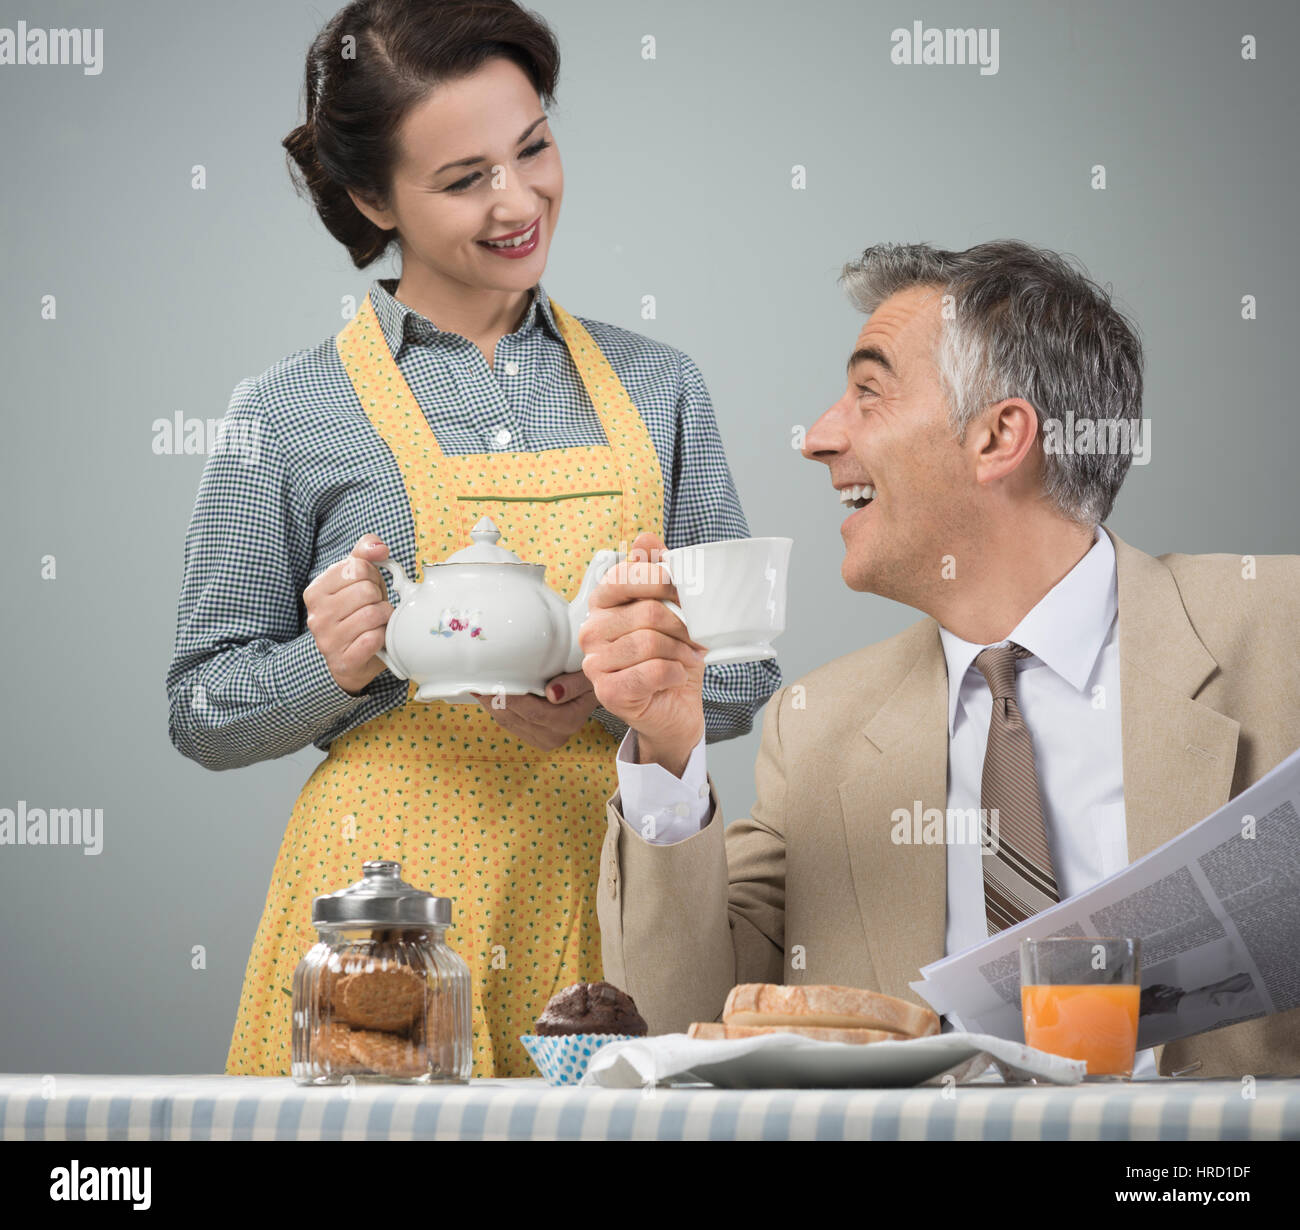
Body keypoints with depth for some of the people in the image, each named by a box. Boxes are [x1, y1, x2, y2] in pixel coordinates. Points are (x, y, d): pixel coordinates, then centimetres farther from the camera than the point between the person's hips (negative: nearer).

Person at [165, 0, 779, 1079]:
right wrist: (332, 667, -16)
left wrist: (608, 693, -11)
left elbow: (742, 673, 9)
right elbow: (202, 712, 4)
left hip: (618, 892, 2)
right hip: (394, 905, -2)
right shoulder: (291, 414, -1)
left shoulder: (656, 386, 8)